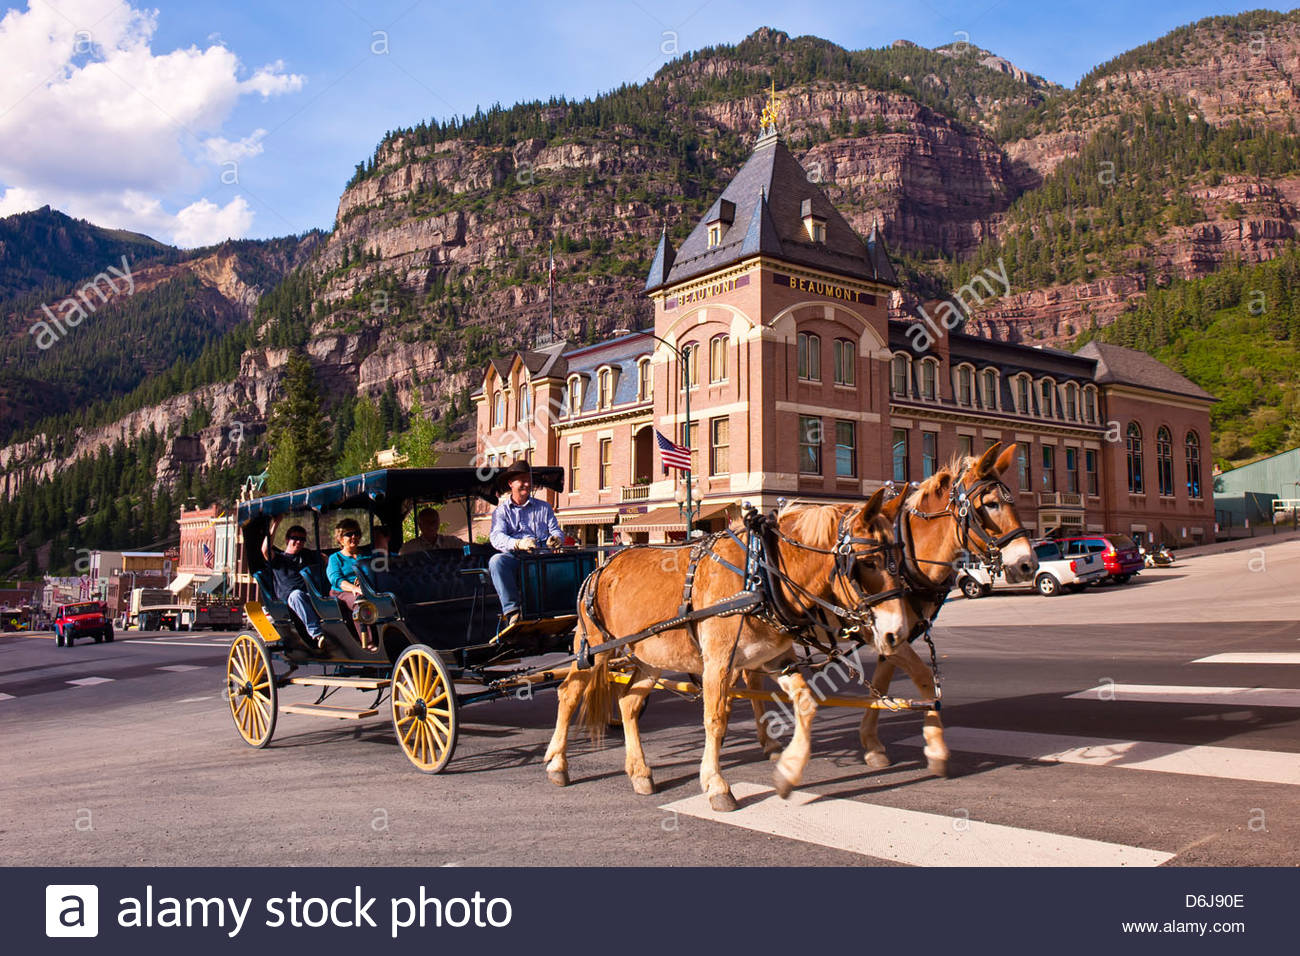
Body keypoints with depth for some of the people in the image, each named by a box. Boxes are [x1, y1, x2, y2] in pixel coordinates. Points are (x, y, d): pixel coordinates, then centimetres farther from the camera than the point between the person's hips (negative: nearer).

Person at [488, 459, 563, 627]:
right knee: (496, 561, -34)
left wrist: (556, 538, -16)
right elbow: (496, 536, -4)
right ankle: (512, 610, -37)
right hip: (513, 557, -1)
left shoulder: (543, 507, 23)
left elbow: (556, 531, 12)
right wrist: (518, 543, -26)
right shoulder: (501, 511, 15)